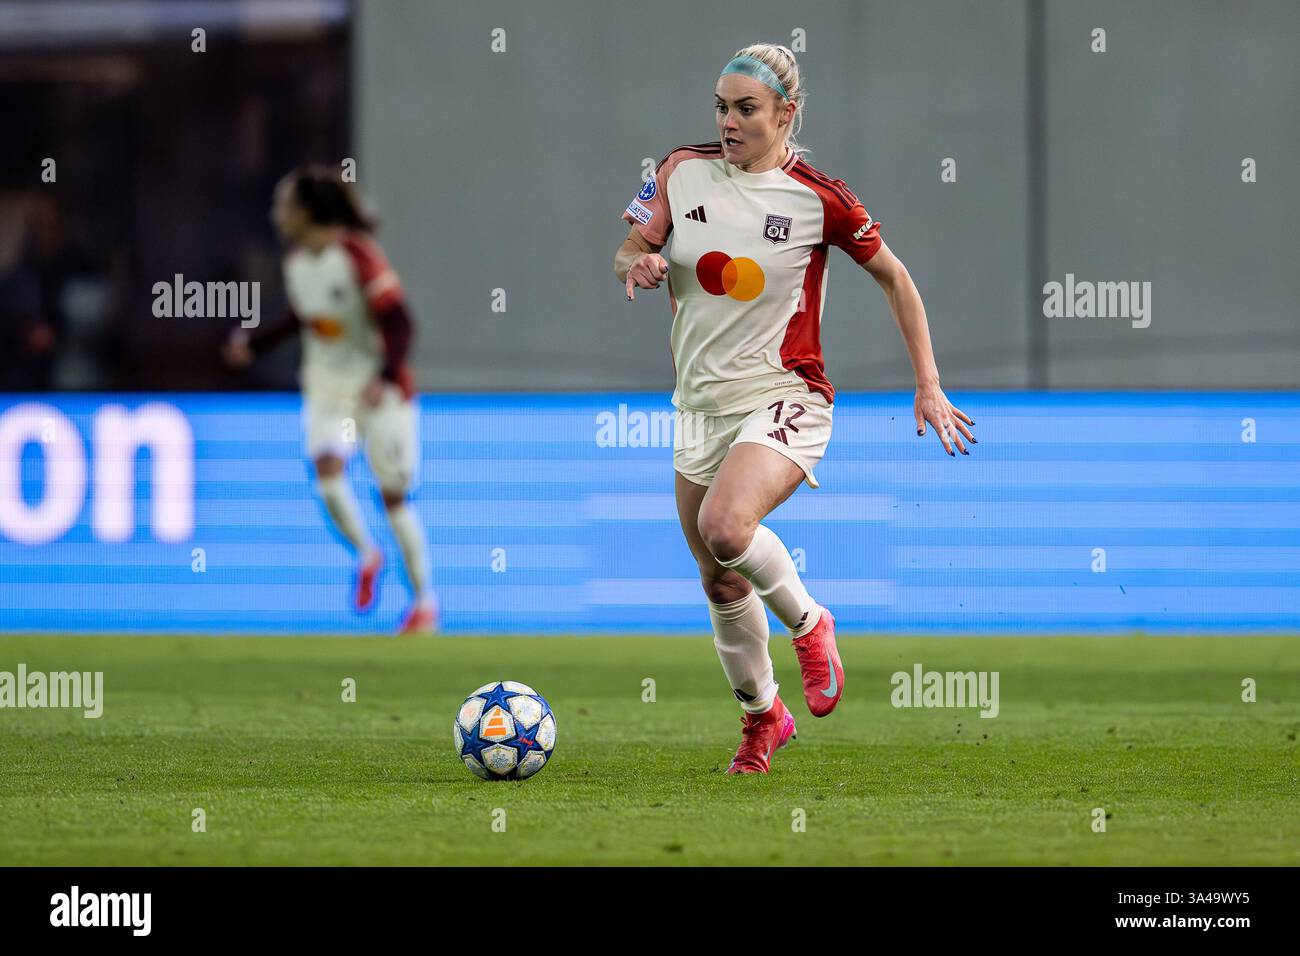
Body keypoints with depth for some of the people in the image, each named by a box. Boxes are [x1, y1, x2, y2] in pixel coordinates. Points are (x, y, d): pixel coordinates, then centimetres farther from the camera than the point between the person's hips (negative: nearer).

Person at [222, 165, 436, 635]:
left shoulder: (359, 256, -19)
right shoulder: (296, 261, 2)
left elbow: (398, 323, -20)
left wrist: (384, 378, -32)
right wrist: (254, 344, 11)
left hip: (378, 387, -5)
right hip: (326, 387, 5)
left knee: (393, 494, -1)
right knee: (327, 468, -19)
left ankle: (424, 600, 12)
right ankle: (366, 556, 6)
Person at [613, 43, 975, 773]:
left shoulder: (818, 198, -9)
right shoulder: (684, 171, 1)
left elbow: (893, 276, 2)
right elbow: (628, 253, 5)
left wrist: (928, 385, 0)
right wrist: (639, 264, -20)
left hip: (784, 402, -5)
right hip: (701, 404, 5)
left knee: (724, 528, -31)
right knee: (721, 584, 9)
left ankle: (809, 624, -4)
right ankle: (762, 717, 32)